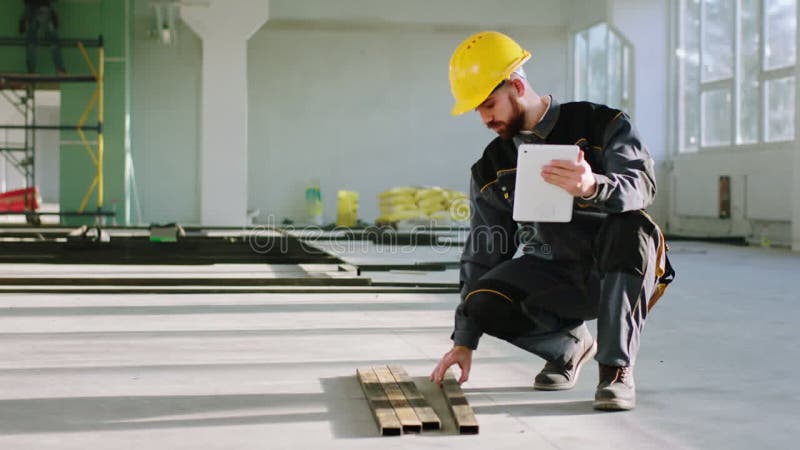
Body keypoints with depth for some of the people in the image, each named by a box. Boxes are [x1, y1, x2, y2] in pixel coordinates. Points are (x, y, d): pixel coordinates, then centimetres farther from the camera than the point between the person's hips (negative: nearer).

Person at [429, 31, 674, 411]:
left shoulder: (601, 125, -8)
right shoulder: (492, 169, 4)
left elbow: (641, 187, -25)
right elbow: (483, 255, 6)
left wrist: (593, 188, -48)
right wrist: (464, 341, 1)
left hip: (621, 273, -4)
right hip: (554, 276, 4)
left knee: (628, 228, -37)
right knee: (485, 303, -25)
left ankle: (617, 369, -24)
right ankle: (570, 345, 7)